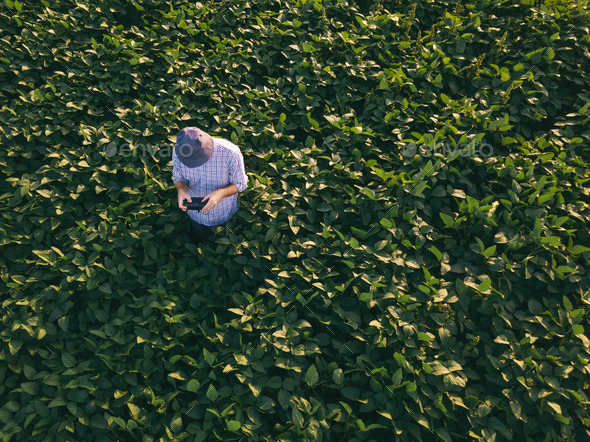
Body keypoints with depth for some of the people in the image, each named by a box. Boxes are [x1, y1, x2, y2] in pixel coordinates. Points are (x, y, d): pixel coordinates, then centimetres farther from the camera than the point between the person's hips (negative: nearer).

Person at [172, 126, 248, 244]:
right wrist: (181, 189, -29)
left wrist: (221, 193, -39)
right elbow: (178, 177, -5)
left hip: (225, 216, -2)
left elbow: (240, 184, -19)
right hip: (196, 214, 2)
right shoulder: (178, 151, -24)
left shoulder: (230, 153, -34)